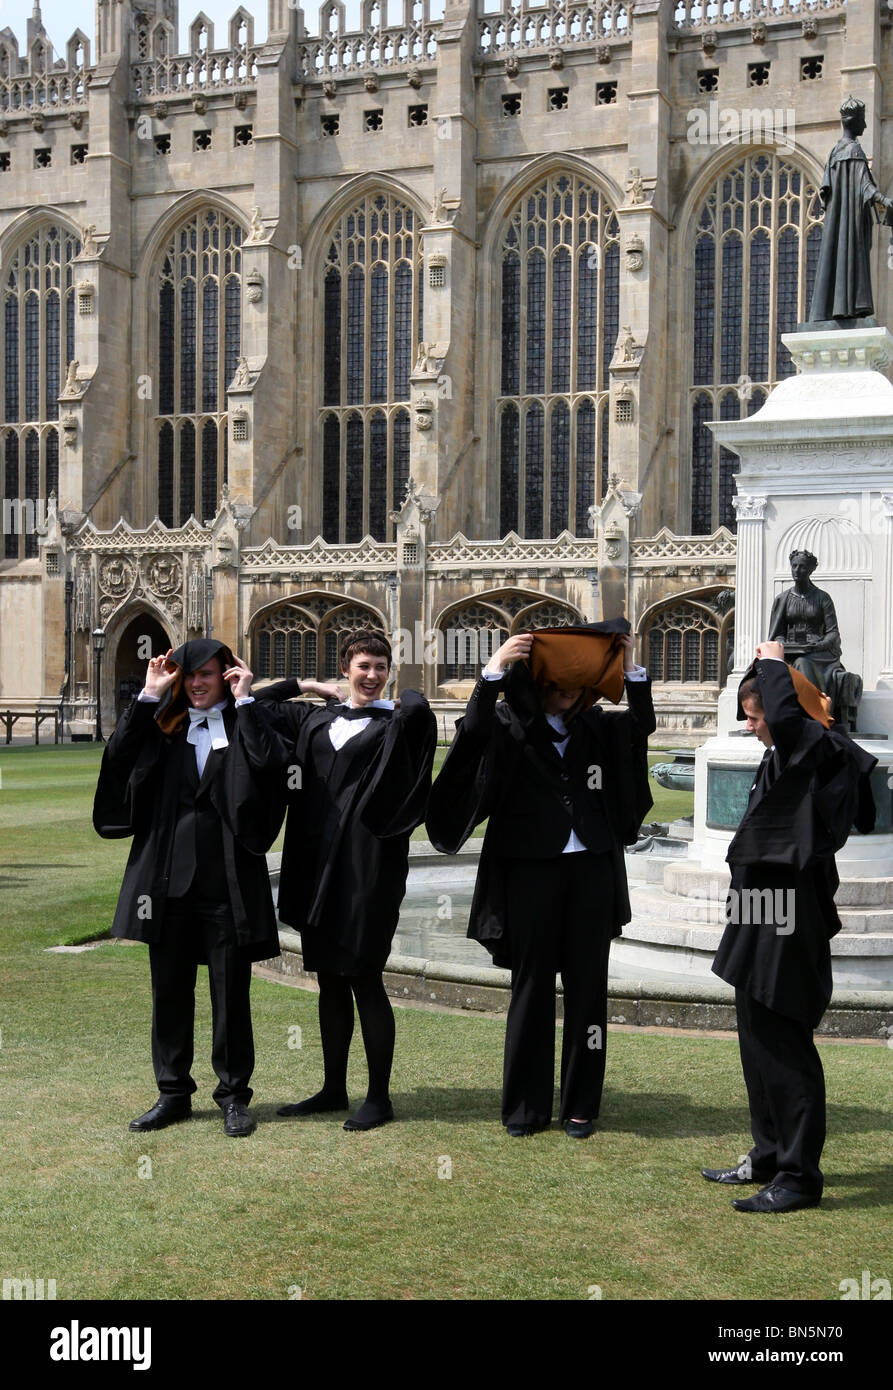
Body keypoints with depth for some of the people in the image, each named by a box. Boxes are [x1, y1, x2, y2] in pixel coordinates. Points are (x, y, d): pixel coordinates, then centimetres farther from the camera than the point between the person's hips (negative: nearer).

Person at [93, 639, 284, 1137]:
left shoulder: (244, 723, 3)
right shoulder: (166, 725, 10)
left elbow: (265, 764, -18)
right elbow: (119, 755, -6)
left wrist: (244, 700, -13)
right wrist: (149, 695, -7)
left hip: (227, 880, -3)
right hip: (169, 877, 3)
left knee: (231, 992, 4)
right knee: (170, 988, 10)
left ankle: (234, 1095, 15)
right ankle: (174, 1093, 22)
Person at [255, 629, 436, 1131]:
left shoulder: (396, 722, -3)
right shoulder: (316, 718, 12)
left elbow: (417, 705, -25)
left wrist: (396, 702, -4)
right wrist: (305, 685, 13)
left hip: (368, 865, -5)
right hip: (319, 864, 6)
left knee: (363, 978, -3)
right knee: (329, 979, 12)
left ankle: (380, 1097, 8)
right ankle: (334, 1088, 23)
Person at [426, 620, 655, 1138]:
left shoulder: (595, 726, 10)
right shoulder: (508, 725, -2)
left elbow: (643, 725, -1)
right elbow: (474, 731, -20)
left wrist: (631, 667, -10)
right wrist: (494, 671, -28)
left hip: (592, 871, 3)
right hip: (530, 870, -3)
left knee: (588, 987, 6)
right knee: (533, 987, 4)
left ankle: (581, 1104, 16)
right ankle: (526, 1108, 15)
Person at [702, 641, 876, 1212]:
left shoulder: (813, 749, -14)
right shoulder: (787, 757, 15)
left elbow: (788, 716, -37)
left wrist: (773, 663, -19)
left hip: (787, 923, -11)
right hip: (766, 919, 11)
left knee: (784, 1047, -5)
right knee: (760, 1039, 17)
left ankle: (799, 1176, 4)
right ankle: (771, 1158, 30)